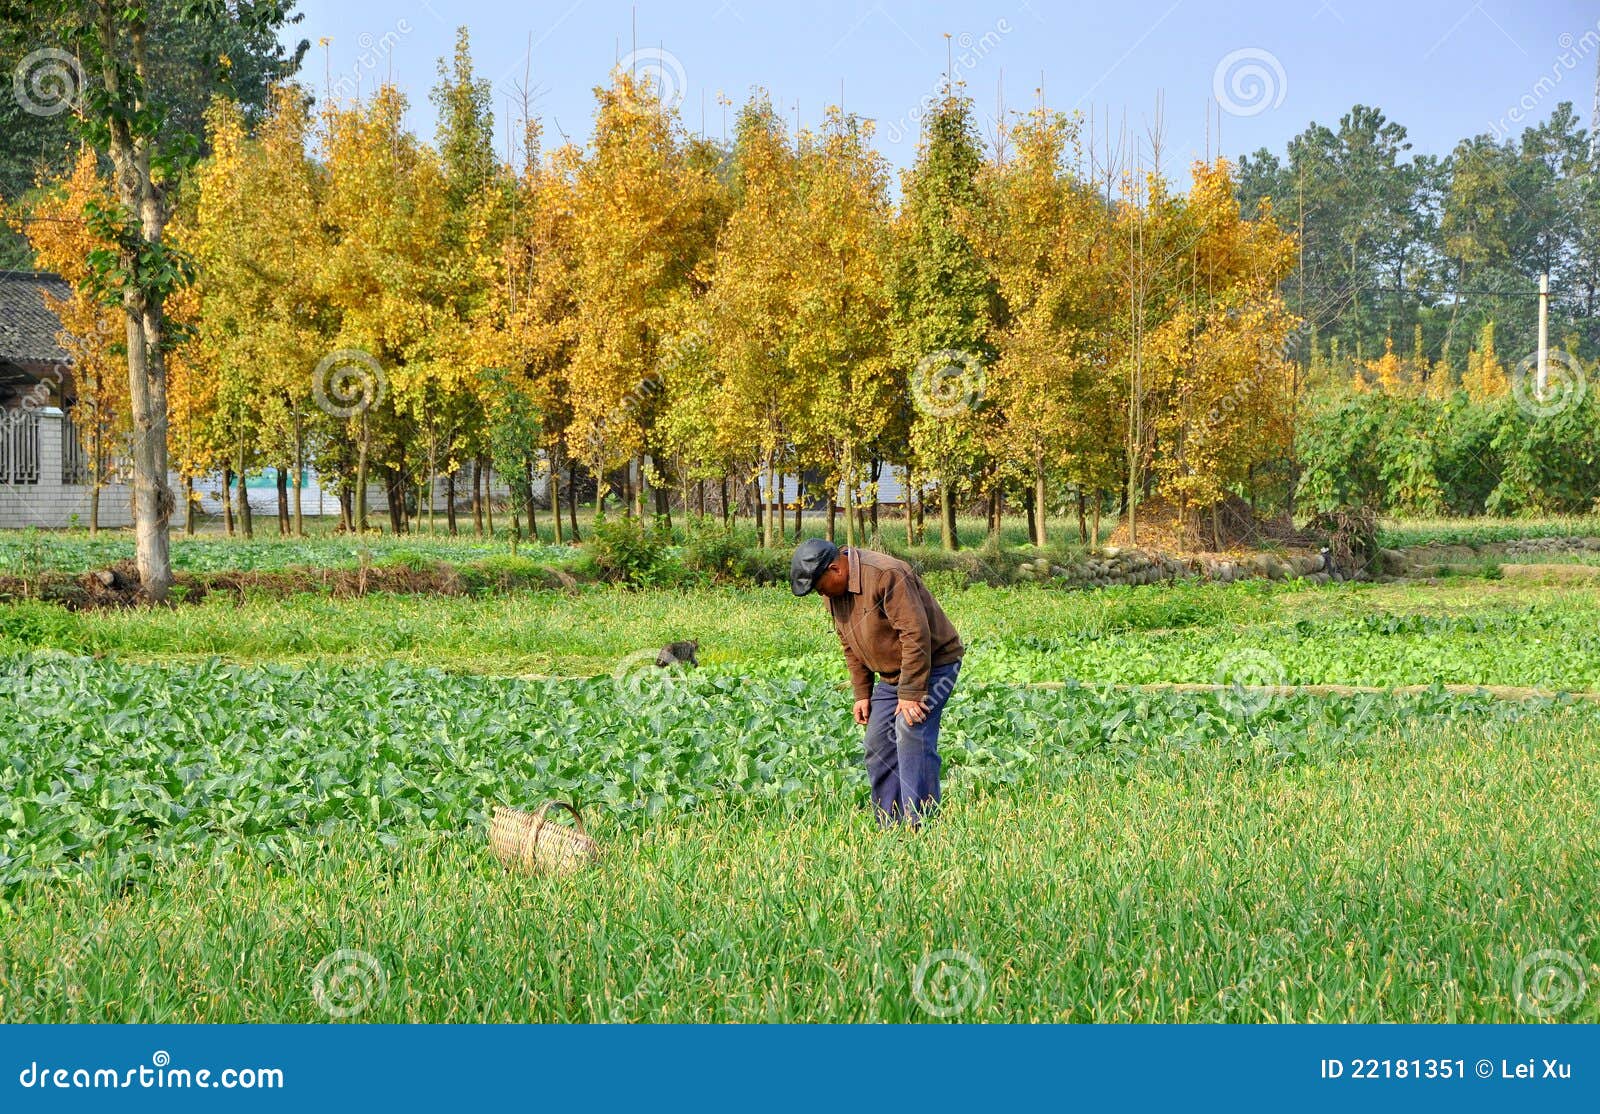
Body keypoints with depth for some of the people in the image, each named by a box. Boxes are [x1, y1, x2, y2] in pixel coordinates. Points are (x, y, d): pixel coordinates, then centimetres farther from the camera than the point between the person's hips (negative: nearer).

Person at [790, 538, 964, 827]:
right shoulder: (833, 591, 3)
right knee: (878, 744, 4)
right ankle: (889, 825, 9)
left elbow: (916, 635, -28)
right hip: (891, 673, 9)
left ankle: (919, 822, -24)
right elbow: (850, 644, 14)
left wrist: (910, 694, -27)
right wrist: (862, 694, 8)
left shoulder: (886, 576, -27)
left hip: (932, 664, -9)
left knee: (910, 731, -23)